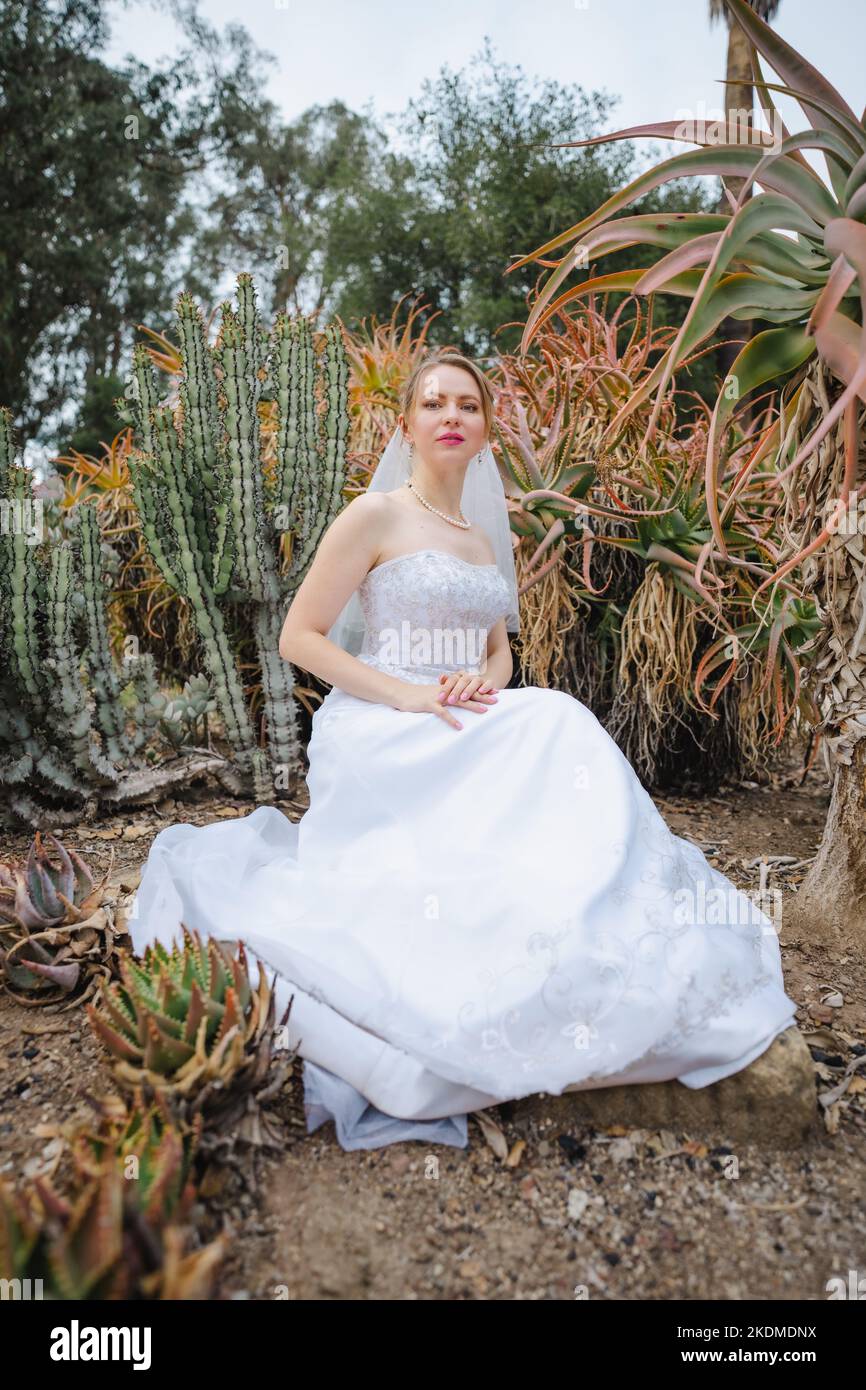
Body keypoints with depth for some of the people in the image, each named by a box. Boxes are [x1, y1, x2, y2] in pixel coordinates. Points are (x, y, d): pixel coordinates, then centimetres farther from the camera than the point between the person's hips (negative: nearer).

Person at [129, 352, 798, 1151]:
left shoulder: (484, 539, 19)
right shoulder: (375, 516, -2)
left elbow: (499, 651, 22)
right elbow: (299, 638, -7)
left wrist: (484, 682, -5)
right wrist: (407, 696, -19)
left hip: (459, 729, 7)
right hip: (381, 736, -6)